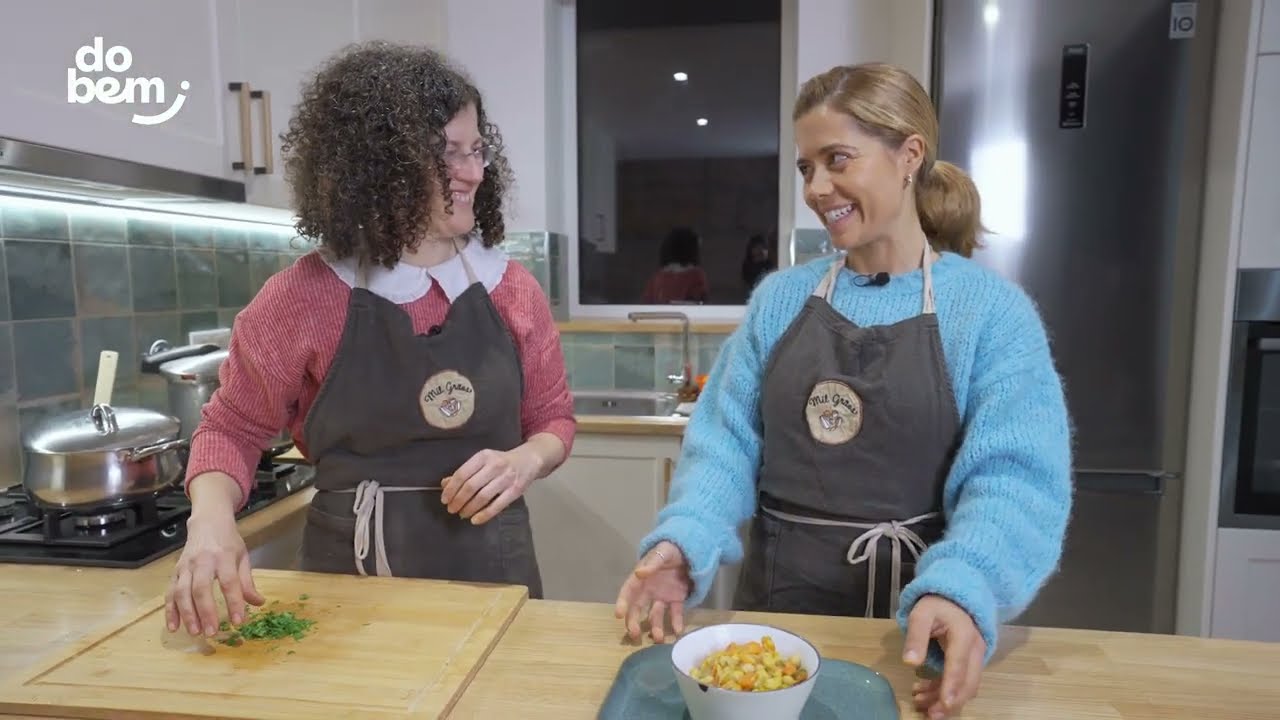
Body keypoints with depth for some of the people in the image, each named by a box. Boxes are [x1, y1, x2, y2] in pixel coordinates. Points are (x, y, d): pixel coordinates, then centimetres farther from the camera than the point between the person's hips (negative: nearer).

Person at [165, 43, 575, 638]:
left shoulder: (510, 289, -2)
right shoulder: (305, 296, -9)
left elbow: (552, 418, 8)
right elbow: (231, 427, 2)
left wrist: (525, 461, -14)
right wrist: (212, 518, -17)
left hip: (490, 573, 2)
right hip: (349, 580, -1)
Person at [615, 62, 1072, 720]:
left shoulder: (990, 309, -8)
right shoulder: (780, 298, 1)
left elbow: (1013, 478, -17)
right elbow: (727, 440, -4)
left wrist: (958, 590, -35)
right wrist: (683, 540, -21)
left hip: (911, 624, -3)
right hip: (773, 599, 3)